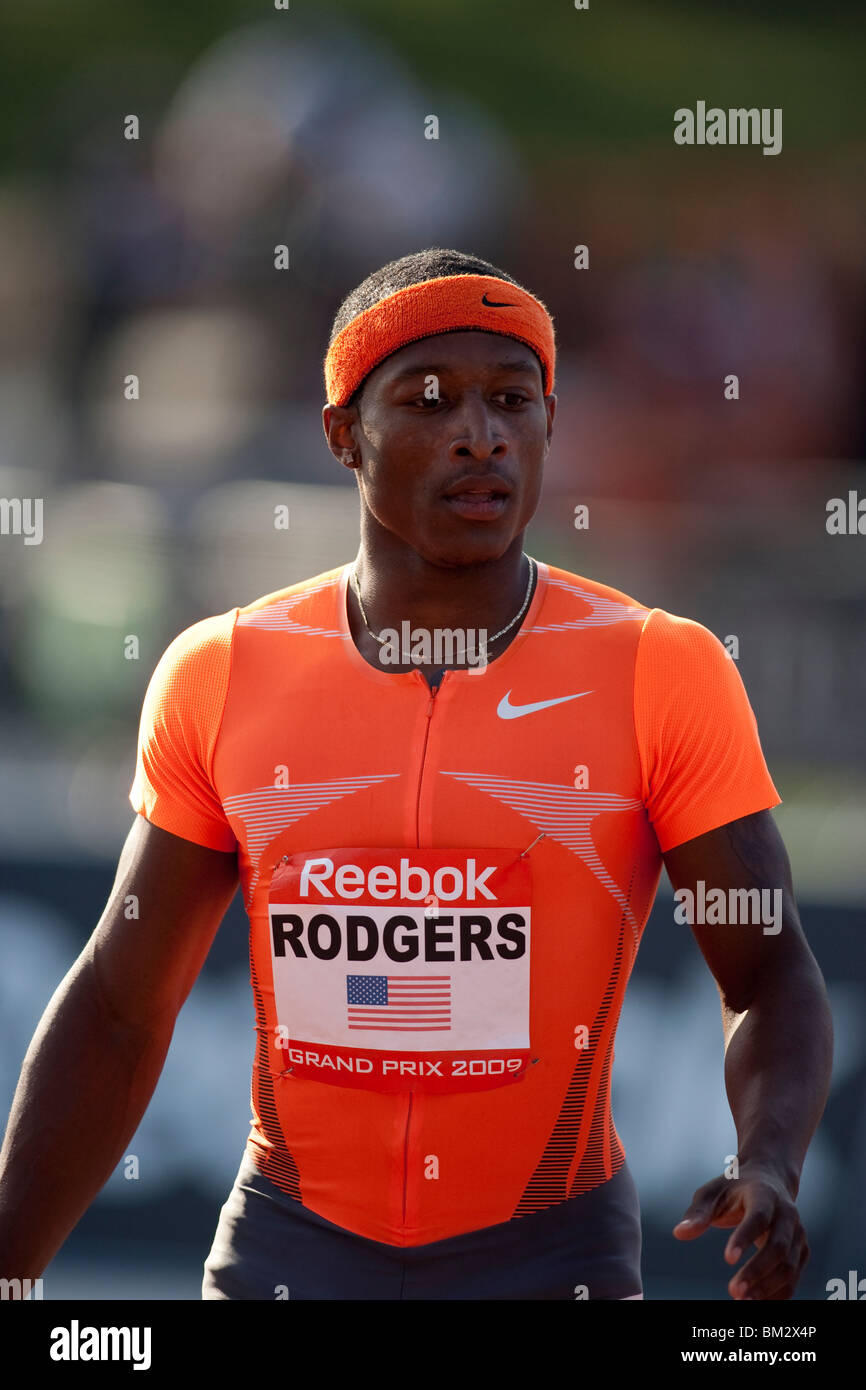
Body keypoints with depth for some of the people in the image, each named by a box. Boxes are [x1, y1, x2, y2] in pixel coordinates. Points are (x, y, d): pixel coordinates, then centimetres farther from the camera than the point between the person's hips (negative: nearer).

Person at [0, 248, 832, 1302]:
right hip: (286, 1243, 1)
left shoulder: (663, 673, -5)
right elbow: (118, 1009, 6)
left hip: (552, 1248, -1)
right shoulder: (219, 678, 0)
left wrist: (768, 1169, -23)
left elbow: (768, 977, -3)